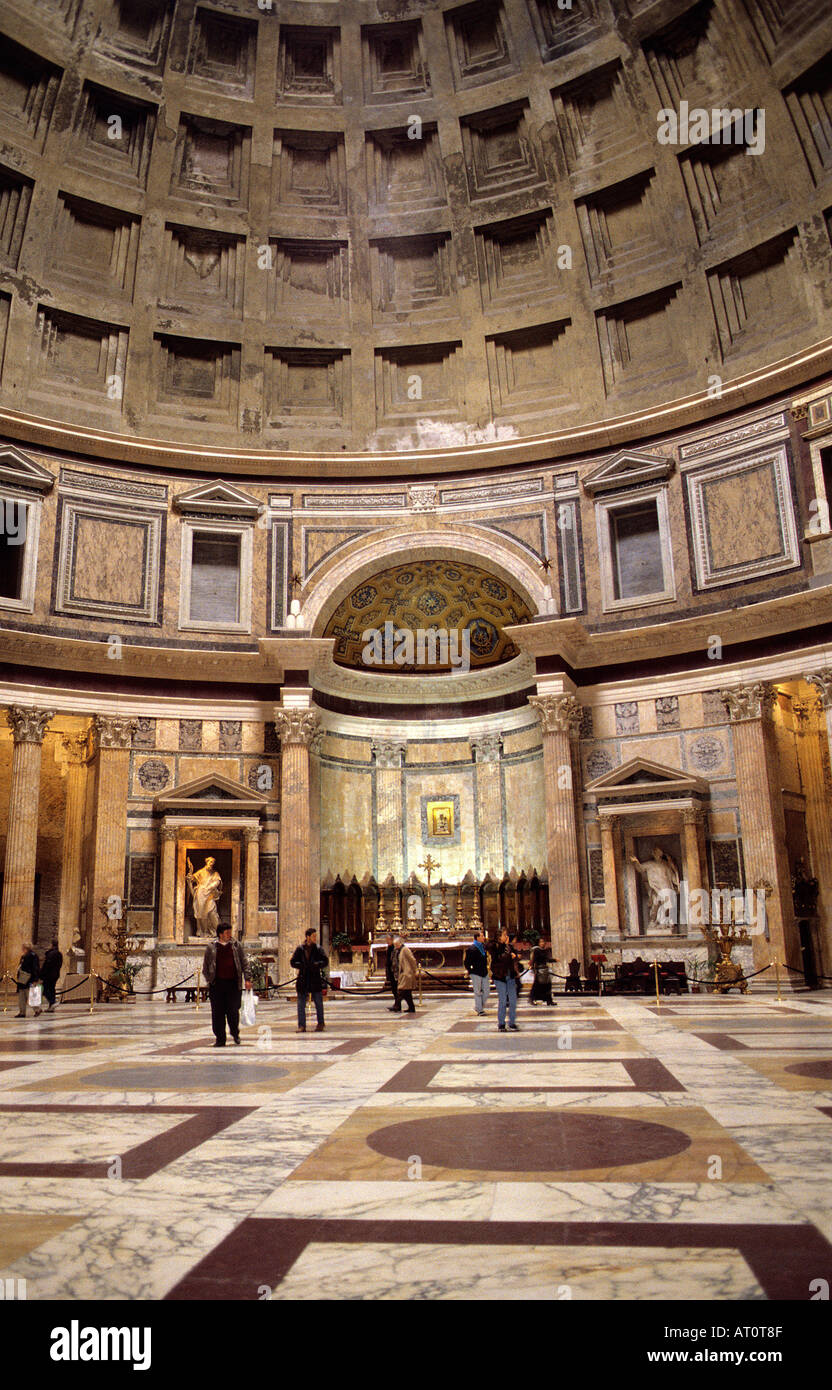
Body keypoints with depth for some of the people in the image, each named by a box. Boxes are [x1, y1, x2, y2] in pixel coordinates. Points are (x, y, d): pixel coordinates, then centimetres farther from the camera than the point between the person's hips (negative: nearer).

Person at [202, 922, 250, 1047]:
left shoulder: (236, 945, 8)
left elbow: (244, 963, 9)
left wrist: (247, 979, 1)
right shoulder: (211, 948, 6)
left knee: (233, 1011, -1)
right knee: (218, 1012, 2)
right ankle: (220, 1039, 13)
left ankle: (235, 1033, 24)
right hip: (217, 984, 0)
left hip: (233, 983, 0)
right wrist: (209, 980, 1)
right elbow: (205, 967, 11)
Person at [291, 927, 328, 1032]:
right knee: (301, 1004, 1)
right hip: (303, 980, 0)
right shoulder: (300, 949, 4)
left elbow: (325, 961, -3)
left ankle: (320, 1024, 17)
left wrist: (316, 965, -21)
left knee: (318, 1003, 4)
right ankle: (301, 1026, 7)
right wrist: (302, 966, -16)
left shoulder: (318, 949, 3)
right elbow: (292, 962, 1)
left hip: (315, 980, 0)